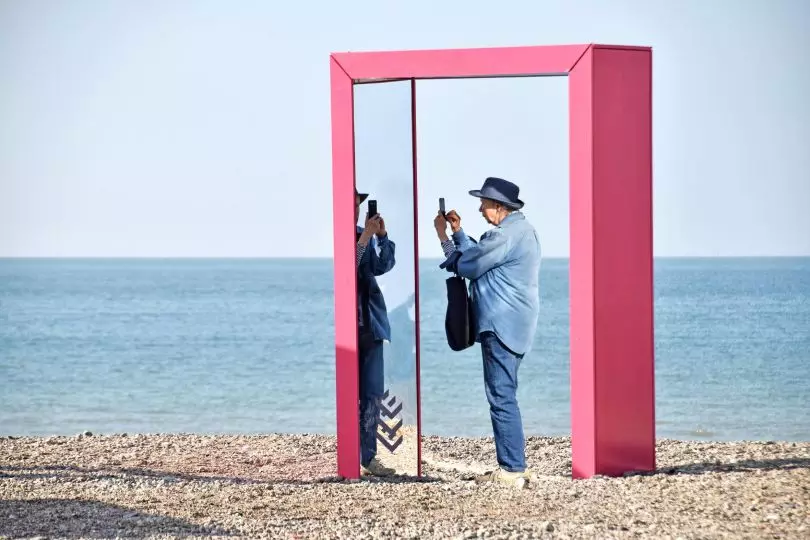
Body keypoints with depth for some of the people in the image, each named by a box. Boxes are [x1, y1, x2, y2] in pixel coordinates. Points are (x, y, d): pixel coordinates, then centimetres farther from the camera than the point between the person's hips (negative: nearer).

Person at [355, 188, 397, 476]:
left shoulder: (363, 234, 8)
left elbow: (382, 266, 4)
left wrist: (382, 236, -8)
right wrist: (365, 238, -20)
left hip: (370, 322, 6)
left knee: (373, 393, 7)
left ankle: (367, 457, 14)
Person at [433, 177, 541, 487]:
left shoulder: (507, 234, -17)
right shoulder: (519, 229, 16)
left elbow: (467, 265, -10)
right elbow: (480, 257, 18)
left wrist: (445, 238, 4)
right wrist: (458, 232, 16)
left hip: (501, 327, -11)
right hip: (512, 325, 11)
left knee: (502, 398, -8)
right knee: (505, 397, 15)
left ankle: (512, 470, -8)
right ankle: (515, 466, 18)